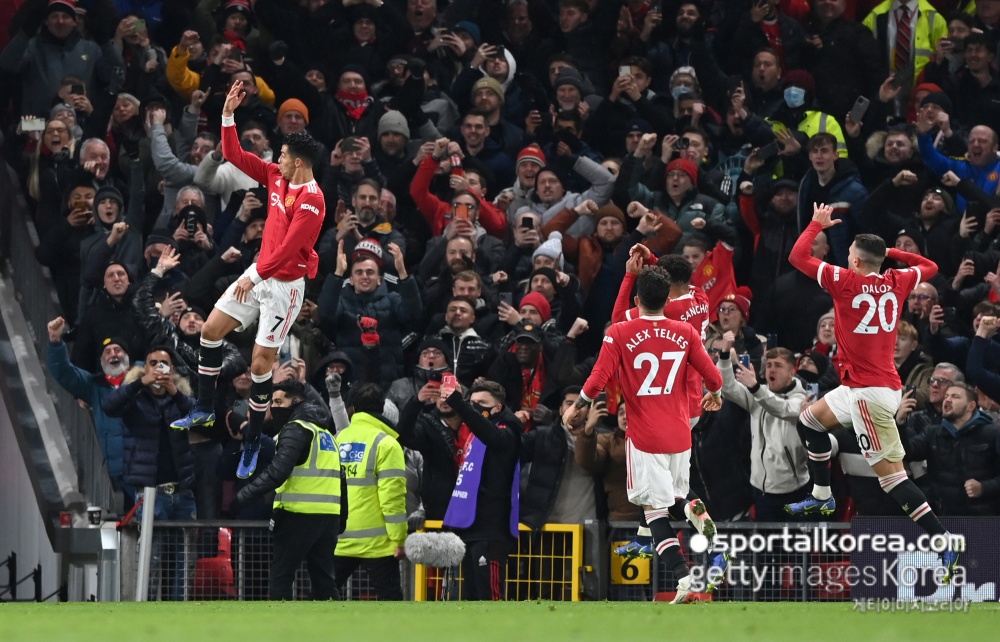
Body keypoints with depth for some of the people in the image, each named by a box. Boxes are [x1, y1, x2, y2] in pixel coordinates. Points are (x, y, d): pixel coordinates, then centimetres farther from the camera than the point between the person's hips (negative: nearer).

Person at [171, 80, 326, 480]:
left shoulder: (311, 201, -22)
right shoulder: (276, 177, 3)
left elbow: (288, 249, -24)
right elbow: (235, 156, 10)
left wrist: (255, 276, -21)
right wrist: (228, 114, 1)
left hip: (284, 286, -9)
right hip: (259, 275, 9)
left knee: (260, 364, -7)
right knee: (211, 330, 8)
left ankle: (251, 444, 6)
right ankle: (204, 410, 22)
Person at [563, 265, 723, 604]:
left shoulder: (619, 334, -8)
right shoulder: (686, 333, 0)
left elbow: (598, 379, -13)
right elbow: (714, 378, 0)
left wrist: (576, 407, 5)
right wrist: (714, 395, 24)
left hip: (644, 436, -3)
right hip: (680, 435, 3)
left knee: (655, 508, -4)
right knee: (677, 501, 19)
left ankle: (681, 574, -18)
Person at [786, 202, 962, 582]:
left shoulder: (847, 281, -12)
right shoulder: (896, 283, 5)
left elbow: (797, 257, -4)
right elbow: (931, 268, 25)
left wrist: (817, 224, 10)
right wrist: (891, 251, 21)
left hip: (869, 392, -9)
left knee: (890, 473, -12)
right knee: (811, 420, 28)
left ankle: (945, 544, -19)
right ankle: (822, 498, 38)